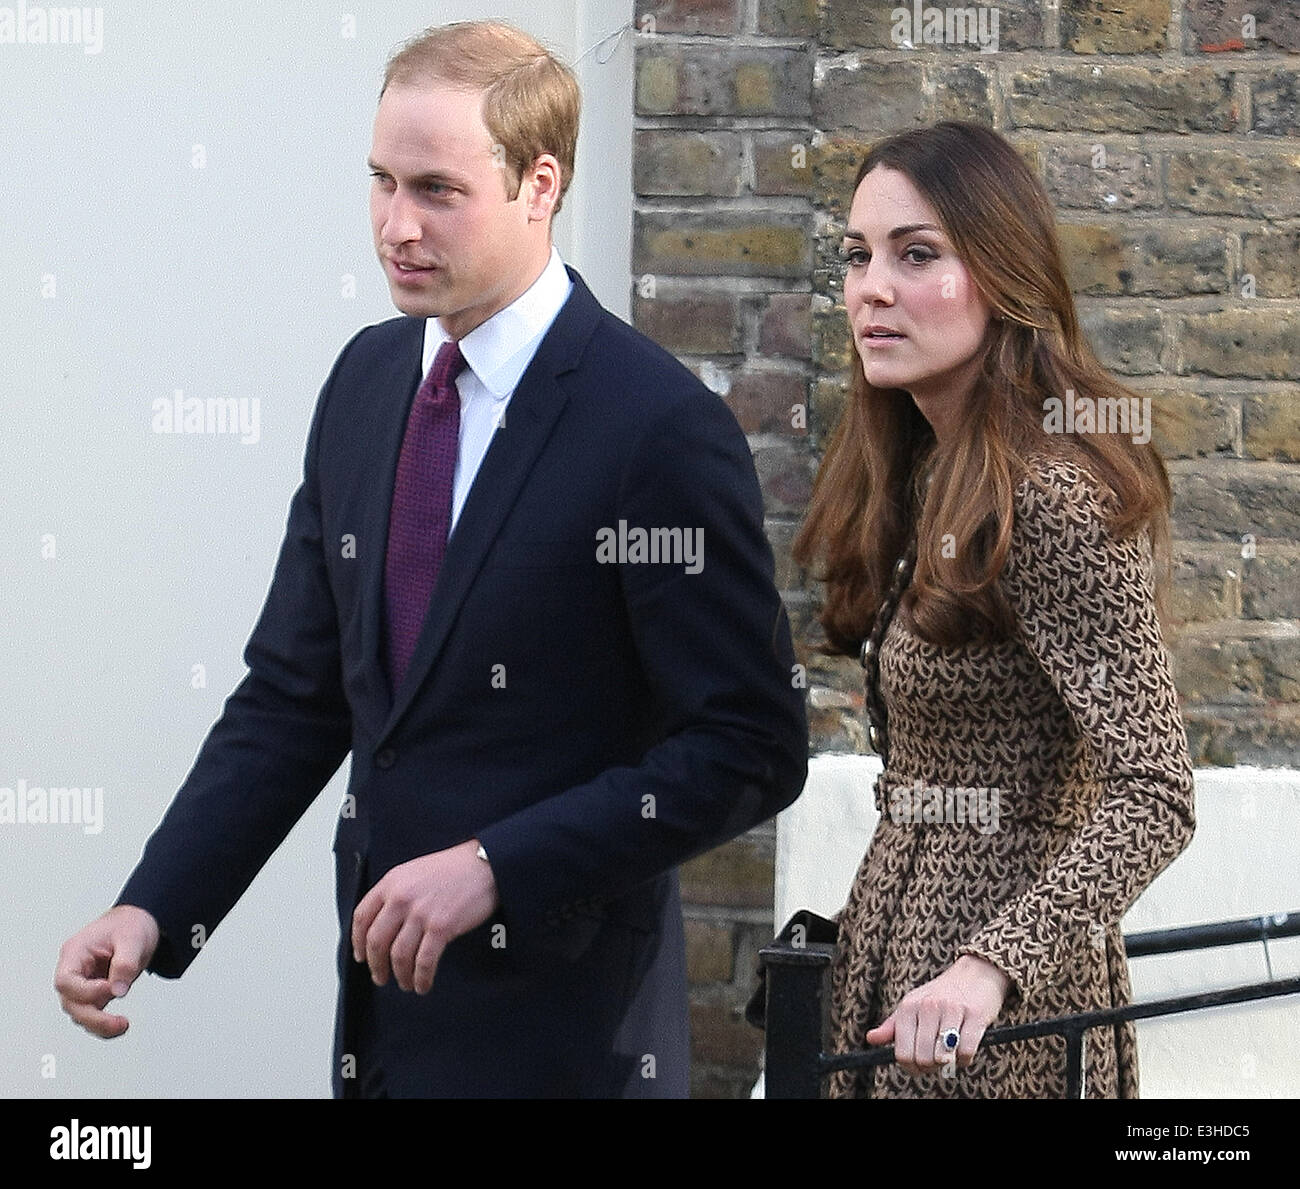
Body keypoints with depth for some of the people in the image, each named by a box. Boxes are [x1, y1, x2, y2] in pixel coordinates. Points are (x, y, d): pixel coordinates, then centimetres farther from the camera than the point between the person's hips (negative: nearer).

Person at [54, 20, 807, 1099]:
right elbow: (294, 695, 10)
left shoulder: (658, 426, -14)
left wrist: (495, 869, -20)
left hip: (564, 1032, -6)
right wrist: (154, 909, -1)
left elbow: (750, 748, -15)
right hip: (384, 998, 6)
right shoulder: (366, 381, 7)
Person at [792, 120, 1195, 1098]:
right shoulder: (928, 473, 9)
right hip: (899, 940, 9)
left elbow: (1153, 796, -25)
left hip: (991, 1015, -9)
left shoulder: (1054, 496, -19)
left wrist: (990, 964, -36)